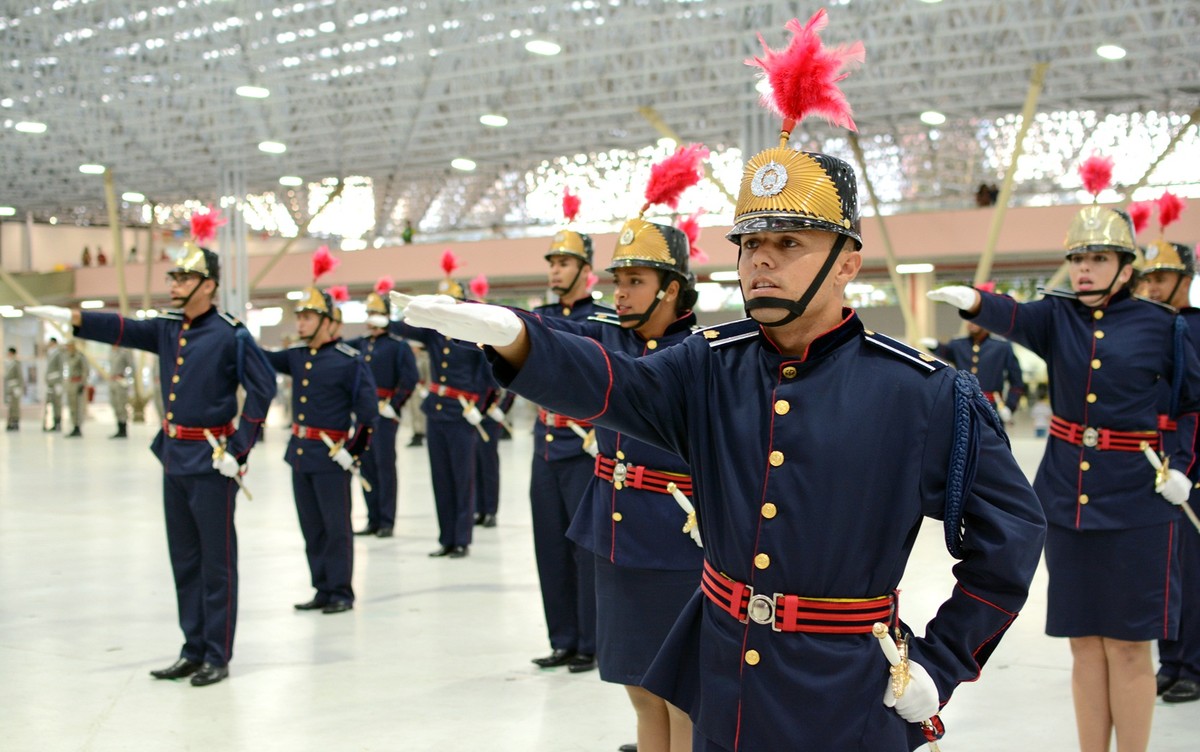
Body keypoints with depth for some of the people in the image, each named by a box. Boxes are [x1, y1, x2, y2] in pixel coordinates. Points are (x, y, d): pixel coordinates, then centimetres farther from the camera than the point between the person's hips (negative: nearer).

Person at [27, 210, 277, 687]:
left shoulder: (230, 335, -12)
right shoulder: (167, 329, 9)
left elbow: (264, 388, -15)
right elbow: (122, 330, 3)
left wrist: (239, 449, -16)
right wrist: (72, 317, -11)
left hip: (211, 461, -7)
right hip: (174, 456, 7)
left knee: (216, 562, 0)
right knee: (184, 561, 13)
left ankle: (218, 657, 8)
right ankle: (194, 650, 22)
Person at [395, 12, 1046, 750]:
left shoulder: (920, 392, -11)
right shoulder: (713, 365, -1)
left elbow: (1012, 528, -5)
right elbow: (609, 384, -18)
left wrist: (940, 664, -6)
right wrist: (510, 334, -37)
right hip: (722, 685, 4)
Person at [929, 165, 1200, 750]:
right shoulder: (1058, 315, 3)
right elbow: (1015, 317, -20)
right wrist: (974, 301, -41)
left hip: (1135, 504, -3)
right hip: (1066, 498, 3)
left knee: (1127, 644, 2)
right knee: (1084, 642, 10)